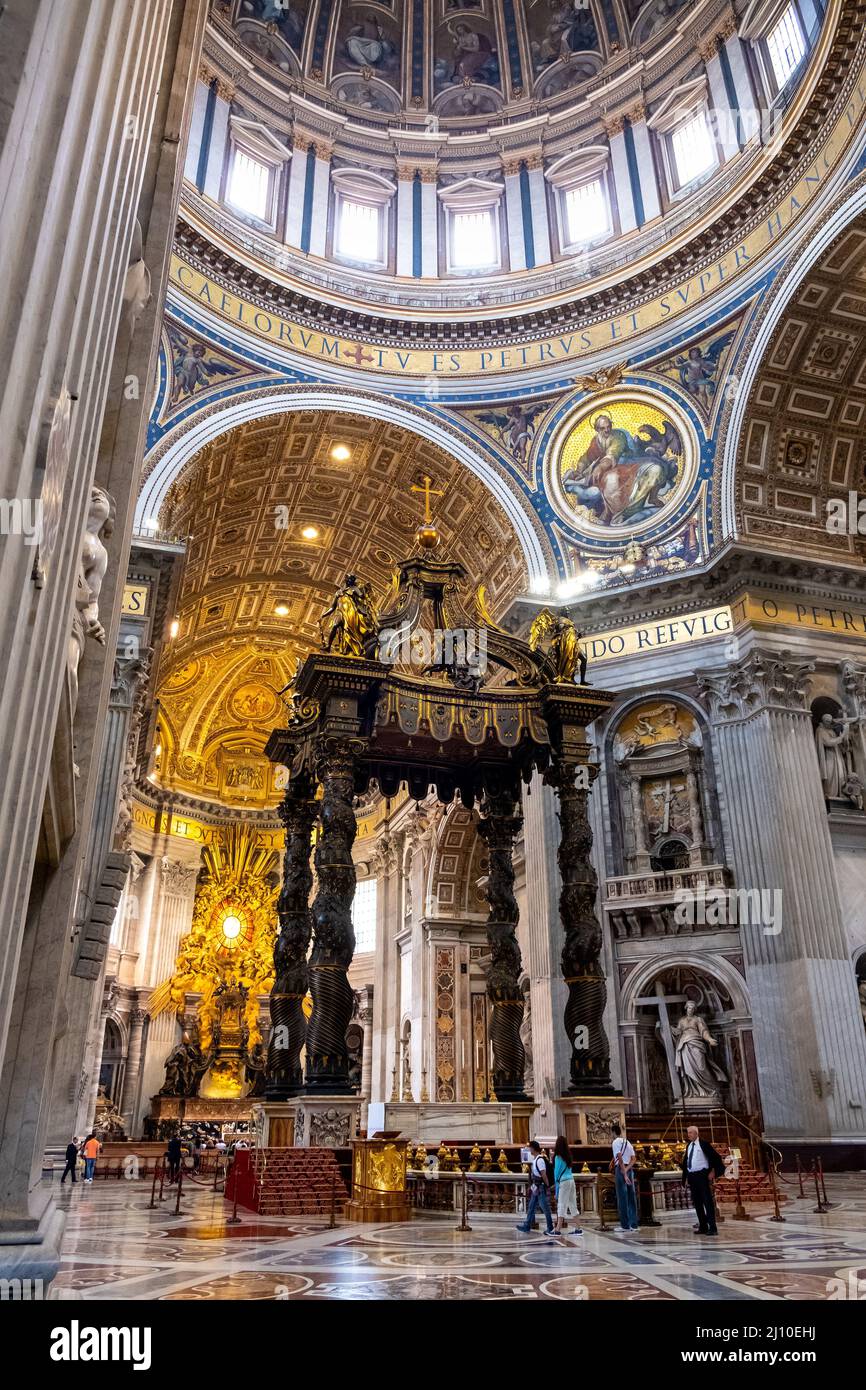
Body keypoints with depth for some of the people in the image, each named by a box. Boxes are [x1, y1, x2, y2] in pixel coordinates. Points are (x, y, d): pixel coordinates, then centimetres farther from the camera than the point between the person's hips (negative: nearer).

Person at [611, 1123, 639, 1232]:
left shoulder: (615, 1142, -5)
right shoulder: (627, 1142, 16)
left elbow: (620, 1158, -17)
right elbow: (633, 1159, 7)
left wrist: (624, 1173, -21)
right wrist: (627, 1169, -5)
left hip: (620, 1169, -7)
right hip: (630, 1169, 7)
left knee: (622, 1198, -3)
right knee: (631, 1197, 8)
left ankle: (625, 1225, -3)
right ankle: (633, 1224, 9)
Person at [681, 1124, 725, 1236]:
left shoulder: (703, 1144, -6)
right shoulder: (689, 1146, 14)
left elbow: (715, 1157, -7)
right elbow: (686, 1162, 18)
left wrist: (713, 1172, -7)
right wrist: (686, 1178, 14)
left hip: (702, 1175, -7)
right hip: (691, 1176, 7)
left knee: (707, 1201, -7)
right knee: (697, 1202, 10)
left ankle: (712, 1228, -6)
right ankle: (703, 1227, 17)